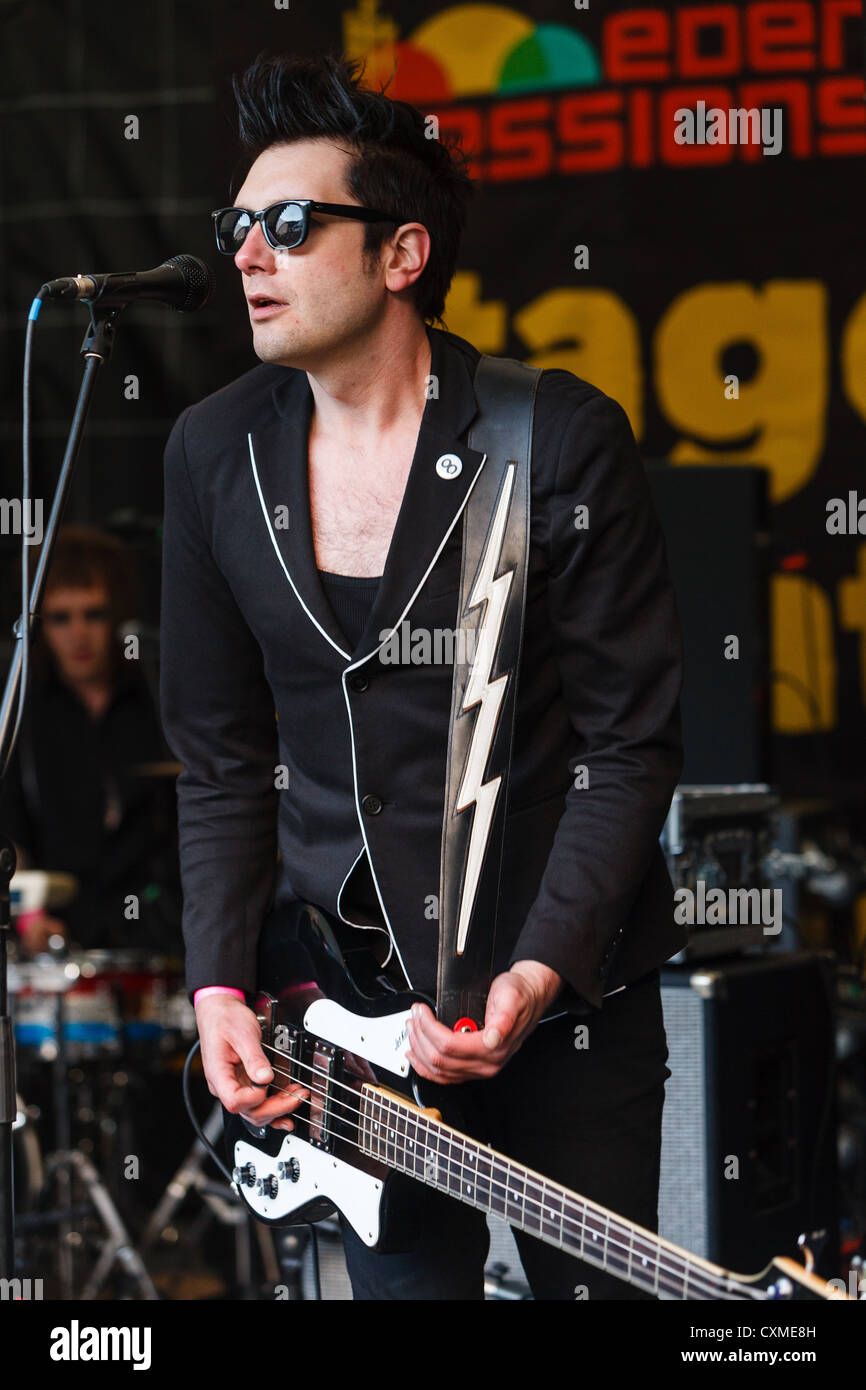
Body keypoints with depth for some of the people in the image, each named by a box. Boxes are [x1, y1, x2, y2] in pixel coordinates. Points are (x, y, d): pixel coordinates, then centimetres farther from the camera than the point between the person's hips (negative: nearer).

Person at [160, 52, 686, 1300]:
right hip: (347, 985, 3)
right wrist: (221, 983, -4)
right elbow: (221, 756, 7)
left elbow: (630, 744, -11)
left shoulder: (560, 438, -12)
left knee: (593, 1283, 6)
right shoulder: (217, 451, 2)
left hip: (560, 980, -3)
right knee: (407, 1282, 10)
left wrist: (540, 973, -21)